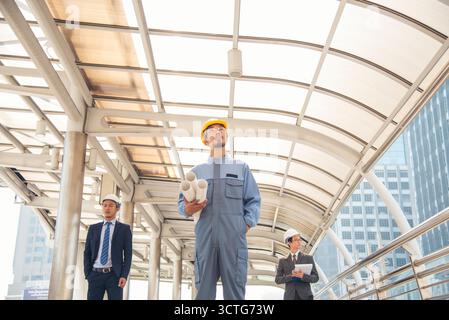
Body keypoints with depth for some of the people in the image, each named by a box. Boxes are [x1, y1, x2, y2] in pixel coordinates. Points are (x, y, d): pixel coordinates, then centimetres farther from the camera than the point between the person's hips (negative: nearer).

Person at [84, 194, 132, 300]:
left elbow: (128, 254, 1)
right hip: (95, 275, 2)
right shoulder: (93, 228, 13)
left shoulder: (124, 229, 5)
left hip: (114, 275, -2)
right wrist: (87, 273, 0)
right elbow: (87, 252, 12)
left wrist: (124, 276, -10)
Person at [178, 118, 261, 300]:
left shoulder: (242, 168, 19)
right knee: (204, 290, -3)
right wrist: (187, 209, -8)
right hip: (205, 236, 1)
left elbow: (253, 201, 12)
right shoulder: (197, 171, 21)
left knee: (234, 291, -6)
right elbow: (182, 202, 15)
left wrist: (247, 224, -4)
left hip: (234, 237, -1)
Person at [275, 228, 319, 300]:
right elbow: (277, 280, 4)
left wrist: (303, 276, -16)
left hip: (305, 296, 0)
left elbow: (315, 278, 4)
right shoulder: (283, 261, 12)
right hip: (290, 297, 0)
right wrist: (291, 276, -14)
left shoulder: (308, 258, 10)